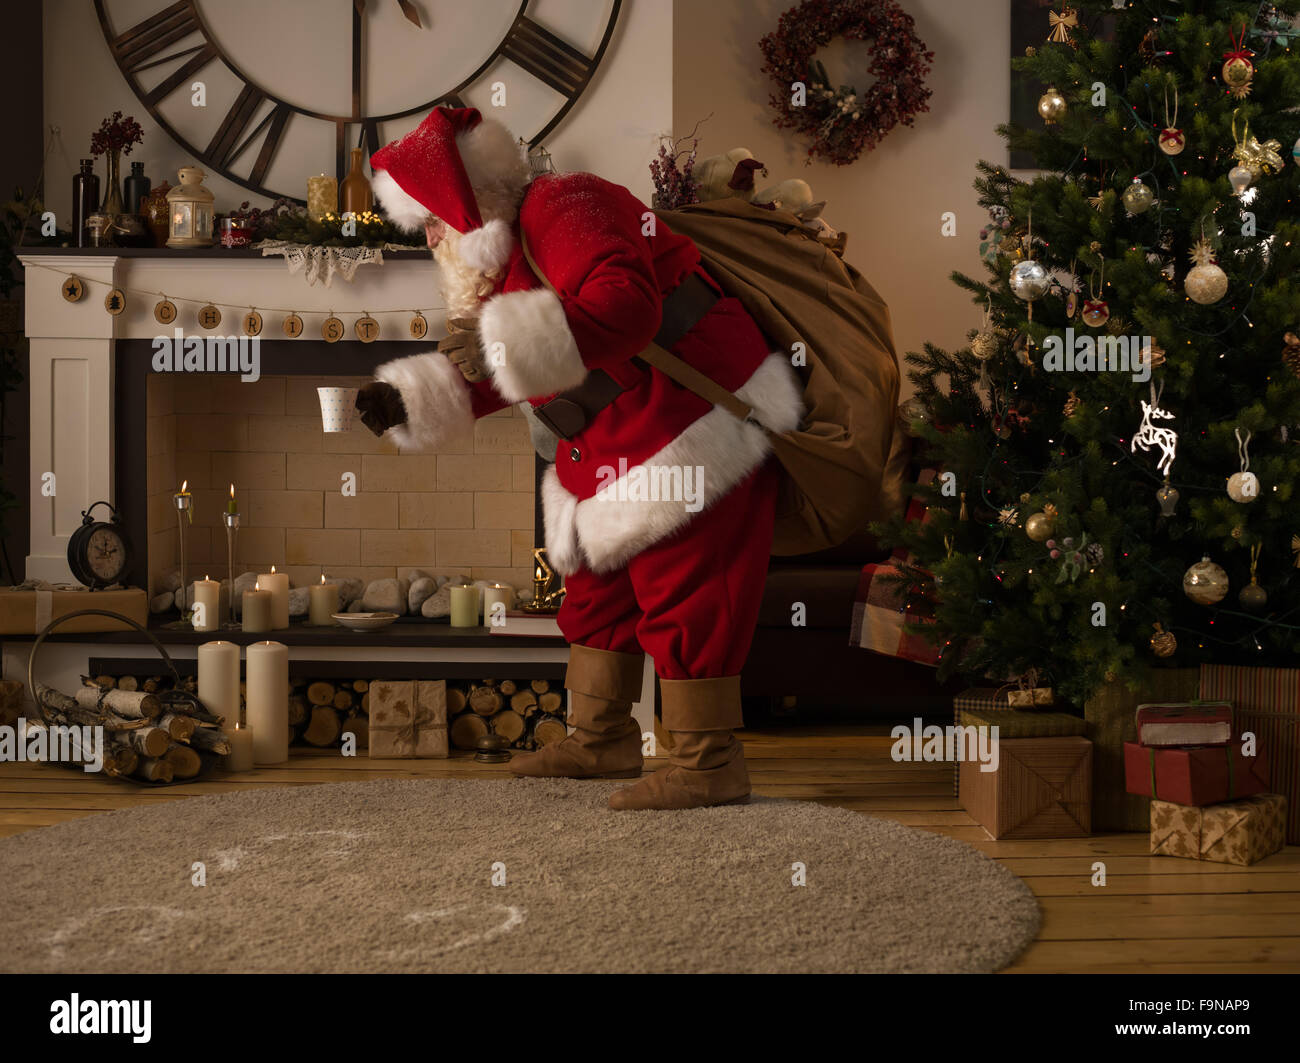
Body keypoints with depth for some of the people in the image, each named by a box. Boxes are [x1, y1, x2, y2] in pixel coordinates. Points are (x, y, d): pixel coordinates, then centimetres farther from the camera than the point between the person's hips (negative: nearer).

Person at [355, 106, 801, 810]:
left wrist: (502, 341, -38)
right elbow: (486, 373, 22)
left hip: (693, 435, -11)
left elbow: (624, 303, -36)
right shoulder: (501, 263, 15)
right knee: (598, 587, 18)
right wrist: (407, 398, 8)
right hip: (616, 455, 11)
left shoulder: (560, 210, -18)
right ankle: (600, 739, 30)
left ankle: (709, 764, -3)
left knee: (682, 595, -9)